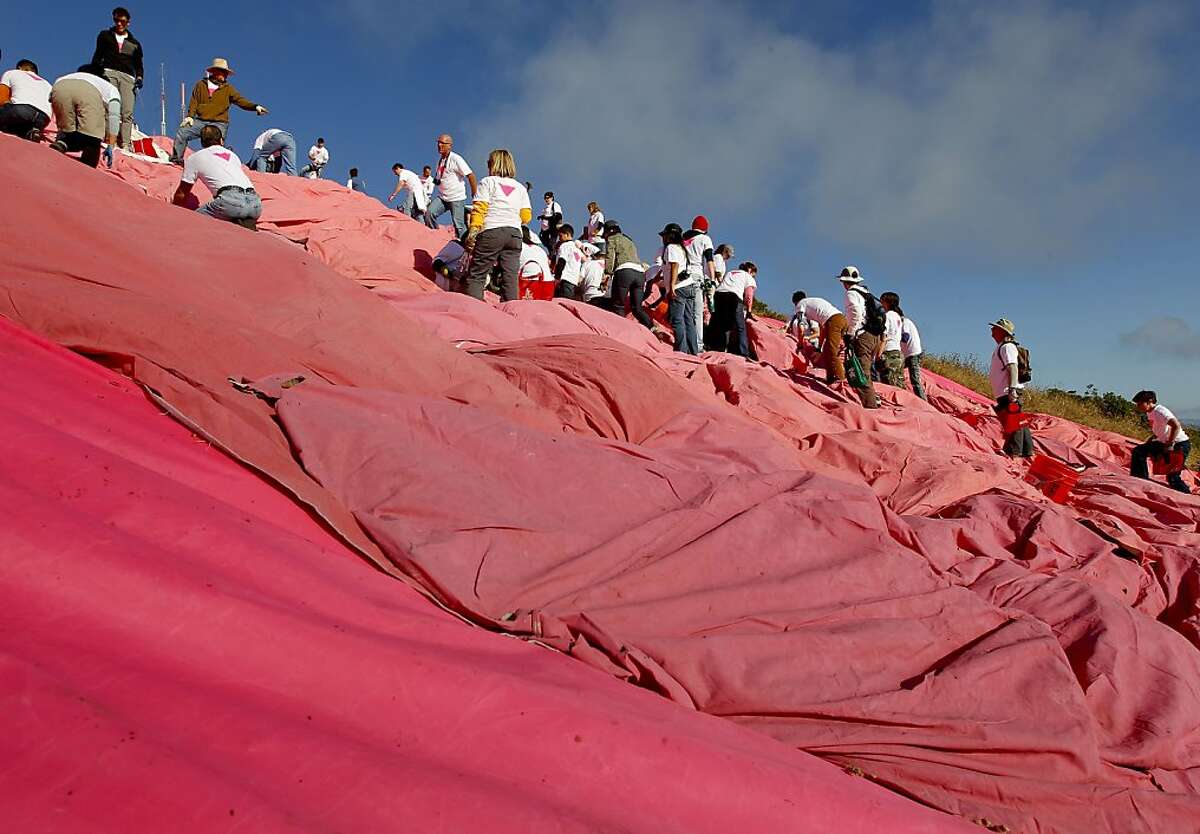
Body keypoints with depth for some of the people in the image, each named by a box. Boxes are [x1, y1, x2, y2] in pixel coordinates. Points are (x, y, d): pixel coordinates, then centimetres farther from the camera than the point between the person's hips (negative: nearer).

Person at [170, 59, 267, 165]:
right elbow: (194, 101, 11)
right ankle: (176, 160, 5)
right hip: (200, 122, 2)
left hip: (219, 124, -2)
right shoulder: (201, 85, 12)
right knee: (181, 133, -7)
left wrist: (255, 106, -23)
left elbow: (241, 100, -5)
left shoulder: (228, 89, 8)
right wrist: (190, 116, -3)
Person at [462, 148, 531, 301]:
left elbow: (479, 208, -6)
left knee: (476, 276, -2)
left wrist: (473, 231, -11)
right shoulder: (520, 187, 18)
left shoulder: (487, 182, 6)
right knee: (511, 276, 1)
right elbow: (526, 216, 12)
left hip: (491, 232, -4)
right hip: (515, 234, 4)